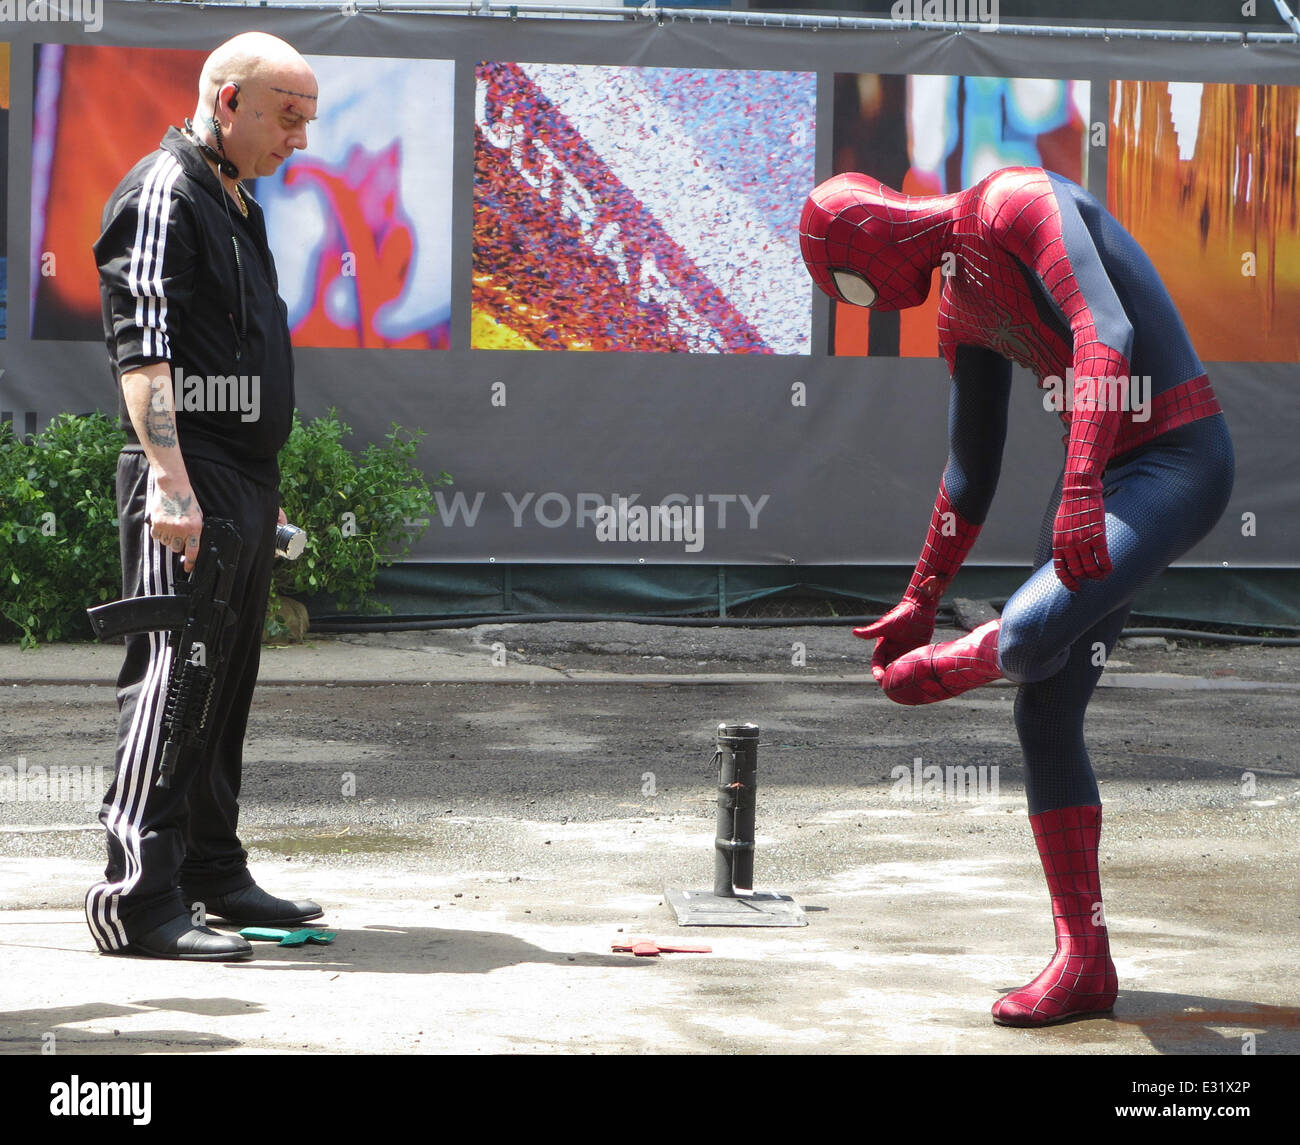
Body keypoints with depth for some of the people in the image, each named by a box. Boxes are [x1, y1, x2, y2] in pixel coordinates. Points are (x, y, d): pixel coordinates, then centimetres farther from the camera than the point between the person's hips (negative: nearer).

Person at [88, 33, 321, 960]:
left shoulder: (239, 206, 21)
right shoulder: (164, 194, -8)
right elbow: (142, 349, -17)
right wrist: (171, 482, -25)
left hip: (244, 484, 10)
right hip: (187, 482, -10)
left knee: (226, 684, 13)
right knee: (169, 682, -11)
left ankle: (214, 875, 21)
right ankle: (140, 901, -11)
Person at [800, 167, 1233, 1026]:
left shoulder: (1020, 203, -15)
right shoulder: (962, 308, 14)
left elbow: (1108, 333, -30)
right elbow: (972, 473, 23)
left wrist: (1080, 488, -38)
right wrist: (921, 601, 25)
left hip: (1179, 462, -10)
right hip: (1104, 469, 10)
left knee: (1031, 635, -29)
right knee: (1046, 716, 6)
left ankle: (948, 668, 8)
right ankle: (1083, 964, 12)